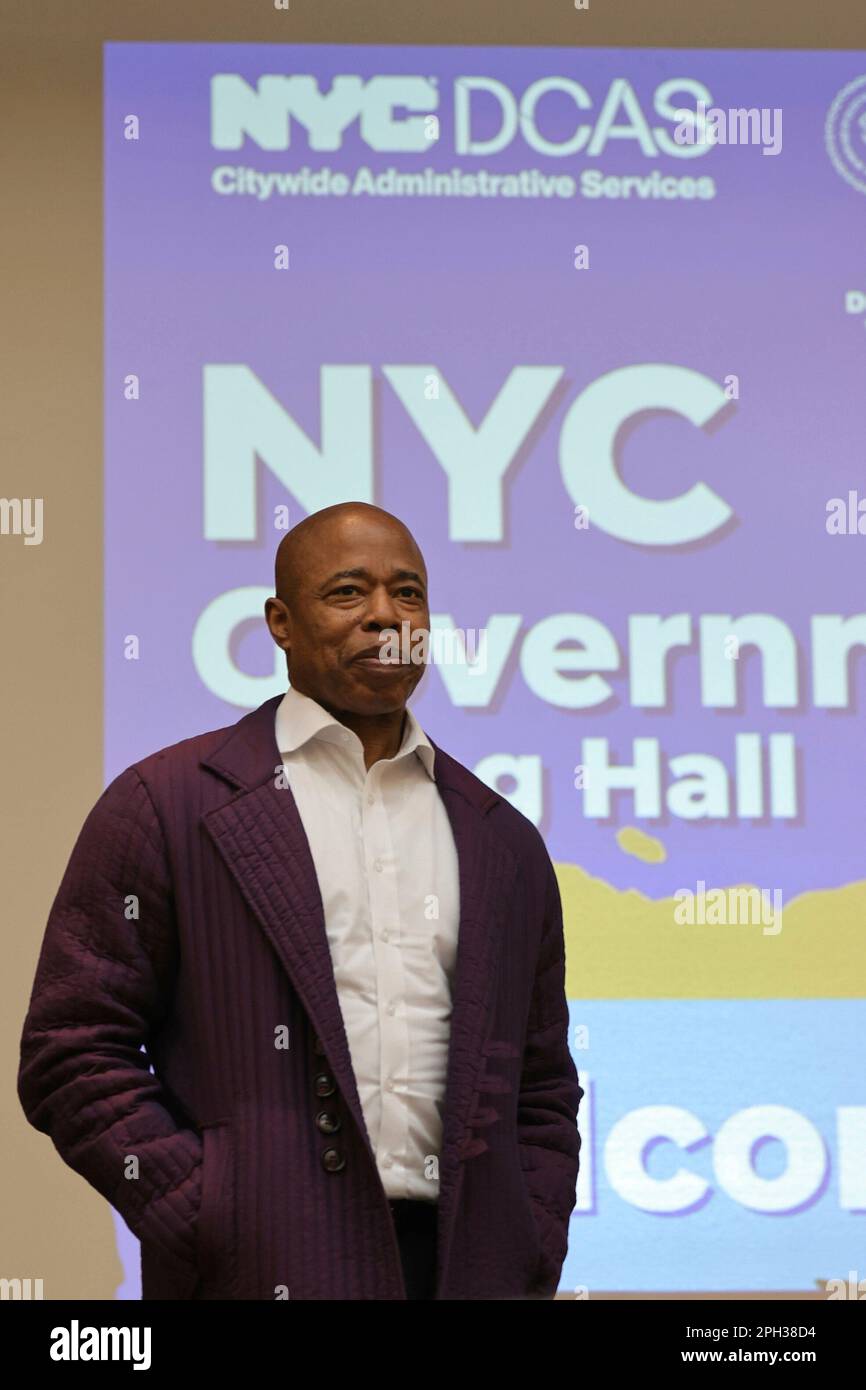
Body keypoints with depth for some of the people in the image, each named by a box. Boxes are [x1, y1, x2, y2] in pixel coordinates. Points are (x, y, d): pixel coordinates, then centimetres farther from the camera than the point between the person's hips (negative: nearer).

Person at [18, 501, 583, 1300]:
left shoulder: (506, 843, 15)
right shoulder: (164, 804, 3)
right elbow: (73, 1052, -2)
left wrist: (533, 1267, 5)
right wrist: (208, 1224, -10)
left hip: (468, 1266, 4)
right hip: (269, 1269, -3)